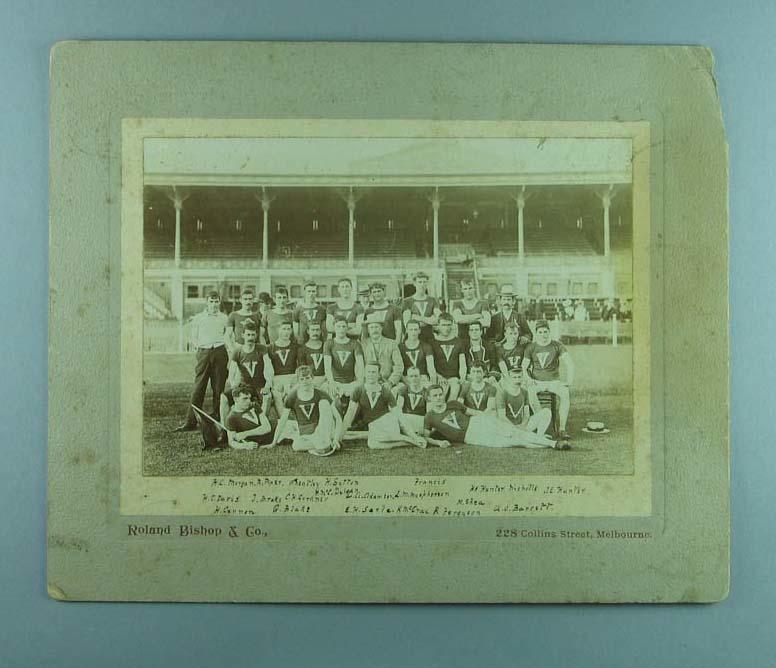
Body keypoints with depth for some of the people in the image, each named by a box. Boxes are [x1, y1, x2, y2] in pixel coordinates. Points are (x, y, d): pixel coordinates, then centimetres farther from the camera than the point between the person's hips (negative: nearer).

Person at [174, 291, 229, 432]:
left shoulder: (224, 318, 12)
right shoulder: (198, 318, 11)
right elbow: (193, 338, 14)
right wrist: (198, 346, -1)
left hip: (220, 352, 0)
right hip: (203, 353, 0)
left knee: (219, 387, 1)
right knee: (198, 387, -4)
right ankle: (190, 421, -4)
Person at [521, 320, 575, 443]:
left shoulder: (557, 346, 3)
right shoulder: (531, 347, 7)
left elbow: (569, 364, -3)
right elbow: (523, 367, 7)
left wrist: (569, 380, -17)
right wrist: (527, 378, -14)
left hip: (553, 381, 0)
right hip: (536, 381, 1)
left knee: (565, 393, -33)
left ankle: (562, 429, -30)